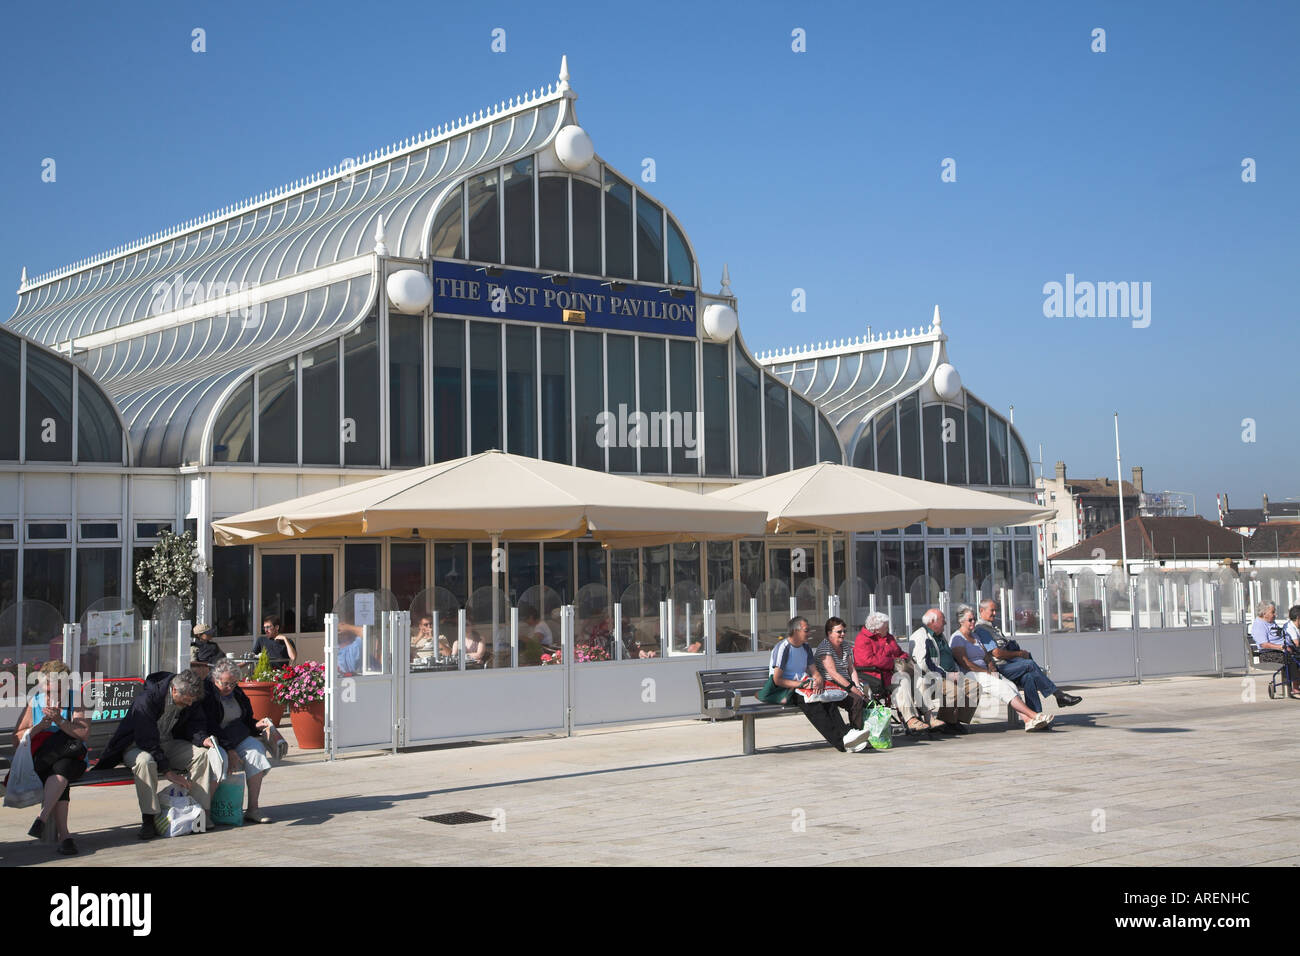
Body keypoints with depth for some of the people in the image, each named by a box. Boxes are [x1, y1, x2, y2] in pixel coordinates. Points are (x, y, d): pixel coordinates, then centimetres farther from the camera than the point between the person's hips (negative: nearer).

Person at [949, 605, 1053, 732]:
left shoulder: (975, 636, 24)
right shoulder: (957, 638, -2)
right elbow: (964, 662, -14)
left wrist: (992, 669, 0)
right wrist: (987, 672, -15)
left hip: (984, 673, 8)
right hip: (970, 676, -8)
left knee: (1011, 686, -19)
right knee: (1004, 687, -27)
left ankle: (1028, 721, -36)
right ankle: (1034, 715, -33)